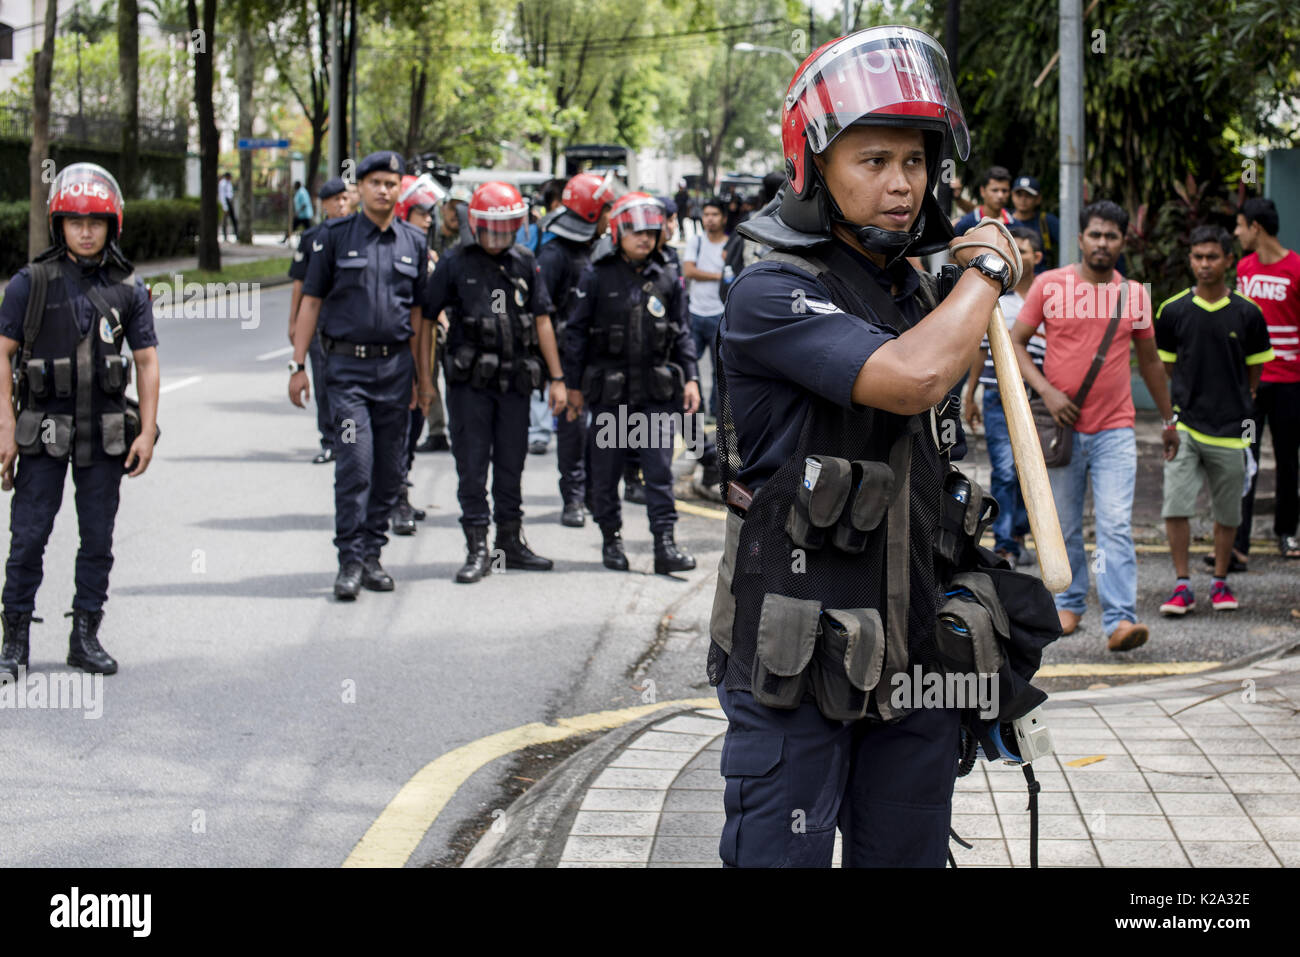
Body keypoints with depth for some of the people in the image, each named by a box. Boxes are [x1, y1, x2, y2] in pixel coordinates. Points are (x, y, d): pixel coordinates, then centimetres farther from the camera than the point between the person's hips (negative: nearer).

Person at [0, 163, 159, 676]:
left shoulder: (127, 288, 4)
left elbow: (146, 361, 7)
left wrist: (147, 431, 0)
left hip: (106, 434, 2)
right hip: (44, 430, -2)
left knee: (98, 538, 7)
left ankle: (86, 638, 17)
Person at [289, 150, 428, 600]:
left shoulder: (413, 242, 9)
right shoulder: (336, 236, 1)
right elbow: (311, 301, 3)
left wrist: (421, 376, 13)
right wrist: (298, 365, -2)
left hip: (395, 365, 3)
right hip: (347, 365, -3)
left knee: (389, 469, 5)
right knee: (355, 463, -11)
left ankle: (372, 554, 15)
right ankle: (350, 561, -6)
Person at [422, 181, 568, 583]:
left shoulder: (525, 264, 9)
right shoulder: (455, 264, -1)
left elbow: (542, 321, 11)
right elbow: (426, 317, 1)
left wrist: (556, 378, 9)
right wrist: (424, 374, -4)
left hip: (515, 381, 3)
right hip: (469, 382, -3)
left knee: (511, 464, 11)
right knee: (472, 467, -1)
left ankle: (511, 541, 23)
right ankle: (477, 548, 4)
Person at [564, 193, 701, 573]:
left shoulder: (666, 278, 6)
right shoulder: (598, 277, -2)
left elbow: (681, 332, 12)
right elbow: (577, 332, 2)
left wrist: (690, 377, 4)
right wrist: (574, 385, 1)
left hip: (656, 391, 1)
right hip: (609, 390, -1)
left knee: (660, 468, -4)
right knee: (606, 468, 7)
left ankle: (665, 543, -4)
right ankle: (611, 539, 20)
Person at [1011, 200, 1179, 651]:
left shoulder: (1134, 294, 5)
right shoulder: (1050, 285, -1)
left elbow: (1150, 361, 18)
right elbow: (1014, 342, 1)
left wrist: (1169, 420, 23)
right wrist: (1046, 390, -12)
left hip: (1115, 432, 0)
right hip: (1062, 428, 0)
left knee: (1116, 527, -11)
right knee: (1064, 528, 9)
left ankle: (1120, 620, -15)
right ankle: (1069, 604, 27)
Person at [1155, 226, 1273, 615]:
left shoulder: (1247, 313, -2)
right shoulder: (1173, 311, -1)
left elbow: (1254, 370, 10)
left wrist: (1234, 402, 13)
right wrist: (1190, 397, 10)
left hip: (1230, 427, 0)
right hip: (1184, 423, 0)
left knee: (1227, 513, 8)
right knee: (1175, 506, -10)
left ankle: (1220, 582, 25)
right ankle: (1182, 585, 0)